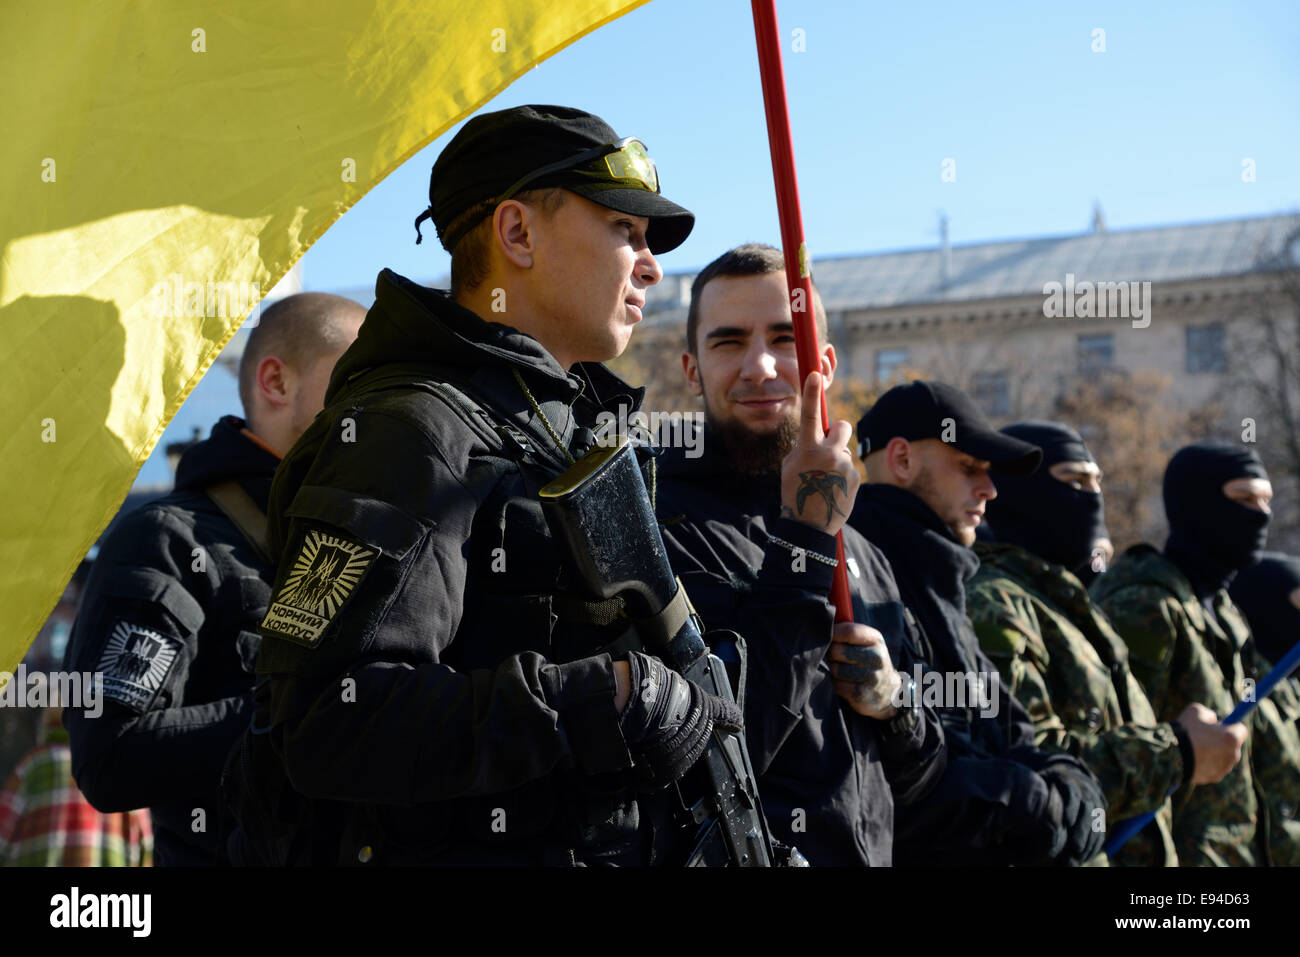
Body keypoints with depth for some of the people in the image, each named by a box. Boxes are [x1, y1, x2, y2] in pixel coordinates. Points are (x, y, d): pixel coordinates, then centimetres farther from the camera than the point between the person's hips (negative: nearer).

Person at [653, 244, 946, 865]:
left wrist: (891, 699, -5)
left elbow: (918, 778, 15)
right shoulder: (658, 527, -12)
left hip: (870, 855, 6)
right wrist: (804, 539, -19)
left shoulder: (861, 556, 10)